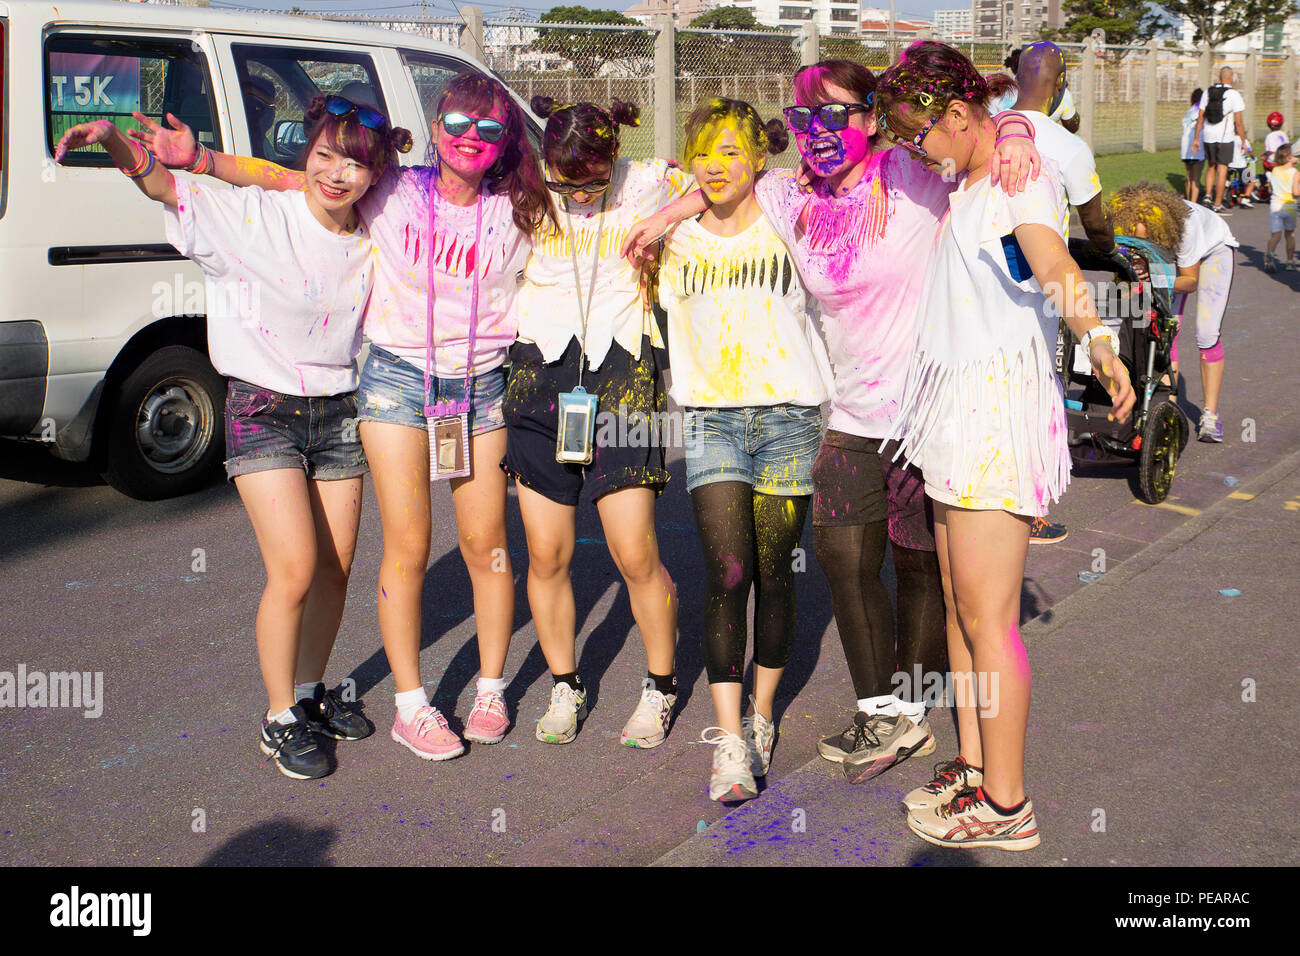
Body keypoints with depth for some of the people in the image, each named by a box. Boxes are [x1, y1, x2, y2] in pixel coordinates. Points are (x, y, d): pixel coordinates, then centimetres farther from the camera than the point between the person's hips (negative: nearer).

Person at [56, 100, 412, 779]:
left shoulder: (370, 240, 1)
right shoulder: (256, 217, -13)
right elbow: (163, 185, -22)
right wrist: (113, 139, -40)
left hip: (339, 411, 5)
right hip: (263, 410, -5)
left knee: (335, 568, 9)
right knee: (294, 570, -12)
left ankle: (311, 690, 32)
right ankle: (280, 719, 7)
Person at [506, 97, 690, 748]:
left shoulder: (651, 186, 0)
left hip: (622, 375, -2)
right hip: (539, 371, 2)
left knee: (635, 554, -5)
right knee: (546, 553, 4)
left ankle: (660, 687, 19)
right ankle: (564, 687, 25)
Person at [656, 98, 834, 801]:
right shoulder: (676, 240, 10)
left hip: (787, 416, -1)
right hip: (711, 419, 1)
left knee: (773, 573, 6)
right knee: (727, 575, -10)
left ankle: (762, 713, 25)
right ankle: (729, 743, -9)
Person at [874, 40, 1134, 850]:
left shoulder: (1025, 179, -15)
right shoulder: (971, 182, 13)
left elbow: (1052, 259, -37)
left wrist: (1098, 341, -55)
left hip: (1003, 403, -10)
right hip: (959, 402, 10)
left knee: (987, 614, -5)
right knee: (959, 606, 14)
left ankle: (1007, 807, 7)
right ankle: (976, 776, 25)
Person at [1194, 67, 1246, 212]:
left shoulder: (1207, 93, 5)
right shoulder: (1234, 95, -7)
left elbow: (1200, 117, 6)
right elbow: (1238, 122, -8)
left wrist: (1196, 138, 10)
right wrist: (1243, 141, 0)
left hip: (1208, 136, 4)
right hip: (1225, 136, -4)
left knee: (1211, 167, 20)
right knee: (1222, 169, 0)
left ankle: (1208, 194, 6)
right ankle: (1217, 204, 1)